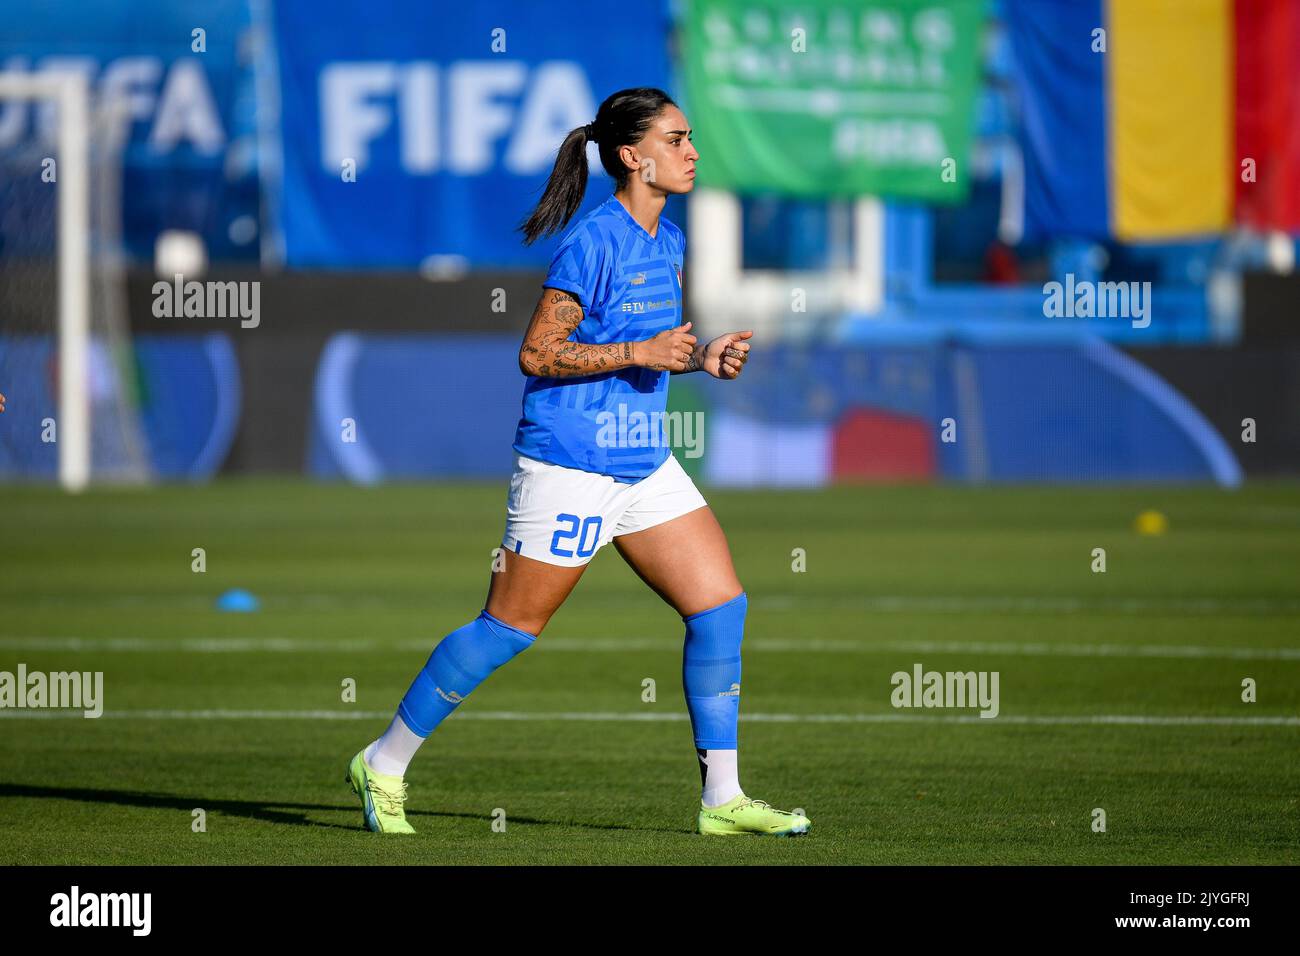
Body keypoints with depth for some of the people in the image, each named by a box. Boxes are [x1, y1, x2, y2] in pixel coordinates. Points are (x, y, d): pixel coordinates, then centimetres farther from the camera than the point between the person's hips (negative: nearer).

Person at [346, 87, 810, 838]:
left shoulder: (668, 243, 11)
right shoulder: (594, 243, -16)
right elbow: (536, 354, -17)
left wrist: (700, 357, 4)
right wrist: (641, 353, -22)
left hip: (645, 466, 8)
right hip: (570, 466, -8)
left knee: (721, 604, -1)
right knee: (511, 627, -2)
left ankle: (722, 797, 5)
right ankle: (385, 763, 13)